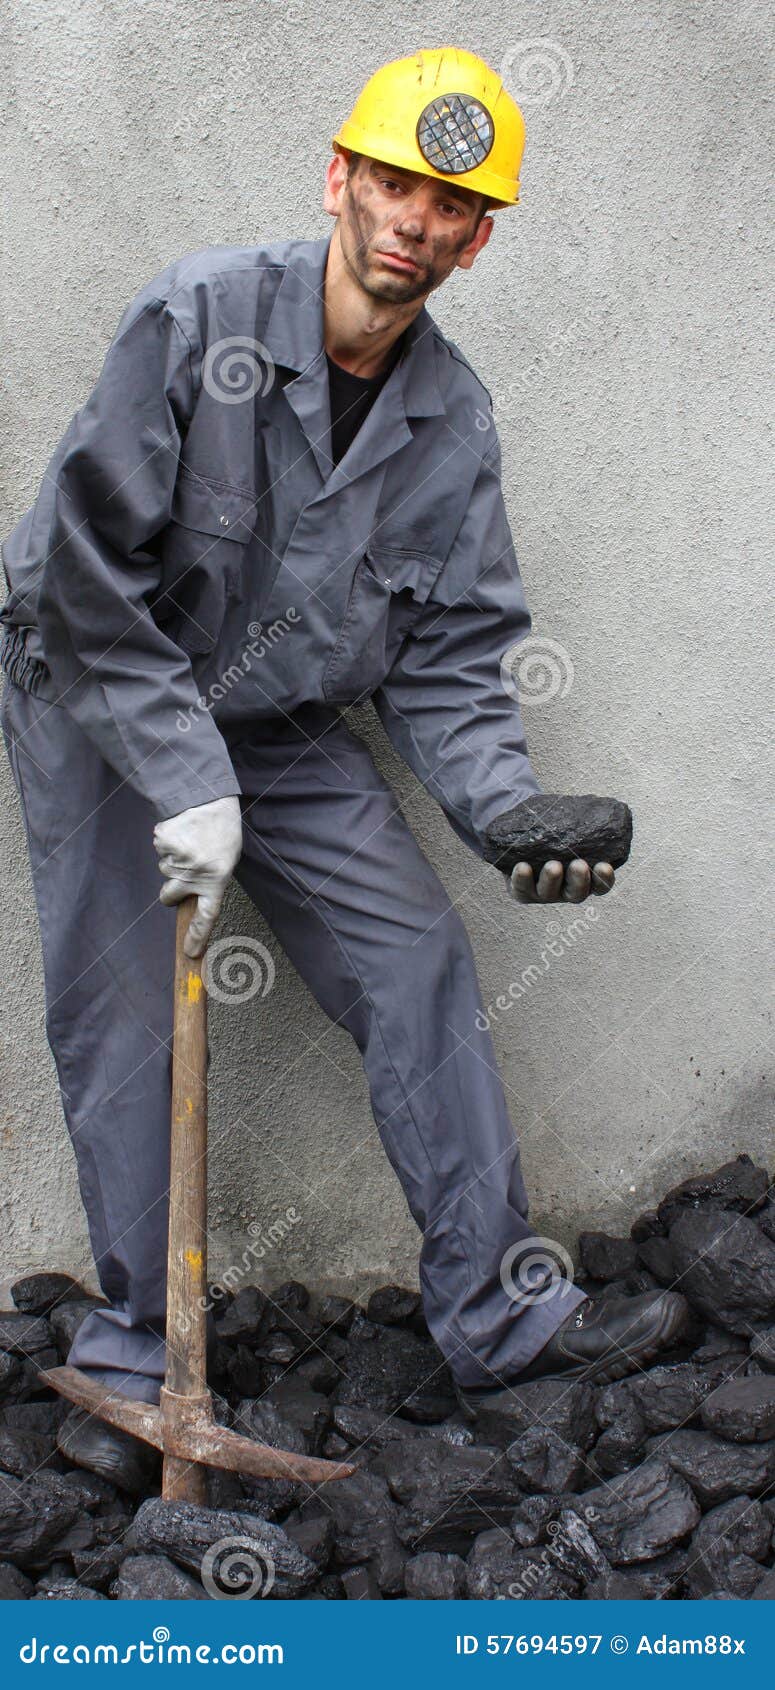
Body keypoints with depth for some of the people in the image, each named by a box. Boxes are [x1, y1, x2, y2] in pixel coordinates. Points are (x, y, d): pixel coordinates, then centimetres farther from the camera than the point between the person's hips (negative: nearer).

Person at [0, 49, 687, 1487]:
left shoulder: (455, 417, -4)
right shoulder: (198, 318, -20)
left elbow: (449, 658, -3)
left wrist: (511, 808, -21)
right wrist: (186, 784, -25)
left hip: (280, 725, 5)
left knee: (420, 965, -4)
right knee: (126, 1011, -8)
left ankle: (501, 1320, 7)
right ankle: (136, 1362, 10)